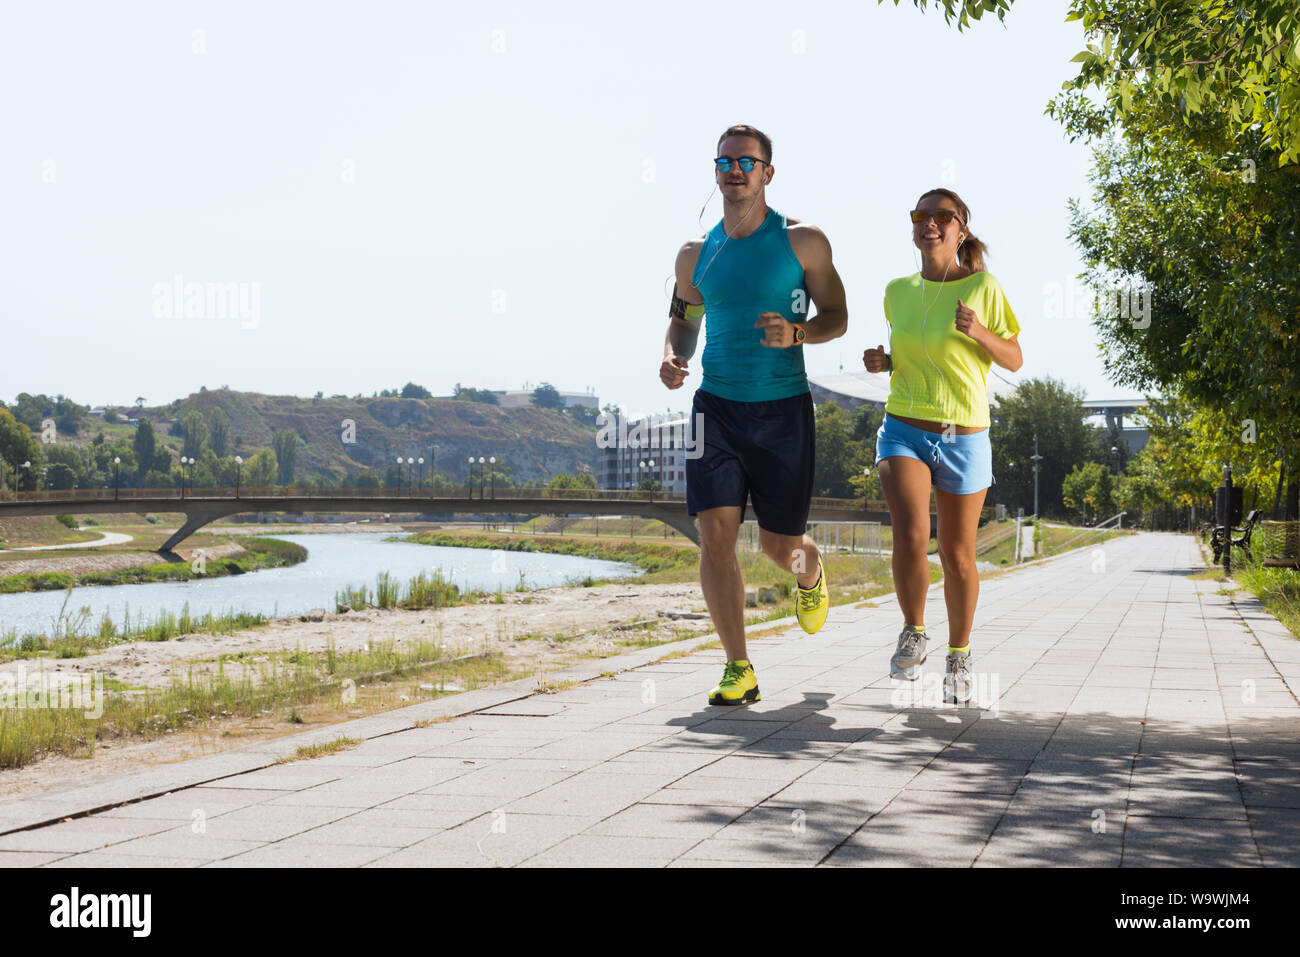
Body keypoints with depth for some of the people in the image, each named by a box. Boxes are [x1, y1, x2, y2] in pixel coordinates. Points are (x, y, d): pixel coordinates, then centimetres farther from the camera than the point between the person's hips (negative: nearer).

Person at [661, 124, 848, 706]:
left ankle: (810, 573, 43)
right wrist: (672, 357, -1)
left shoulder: (802, 242, 0)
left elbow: (837, 317, 3)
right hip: (717, 406, 2)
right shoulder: (697, 254, 9)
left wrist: (796, 333, -18)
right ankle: (738, 670, -4)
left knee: (780, 546, 3)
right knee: (716, 534, -11)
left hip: (782, 407, -2)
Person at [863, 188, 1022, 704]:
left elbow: (1013, 359, 0)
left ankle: (959, 653, 29)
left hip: (964, 440, -1)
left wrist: (978, 332, -19)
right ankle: (913, 632, 3)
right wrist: (883, 362, -1)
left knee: (957, 556, 6)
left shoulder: (983, 288, -5)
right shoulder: (898, 292, 6)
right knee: (910, 536, -22)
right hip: (904, 432, 1)